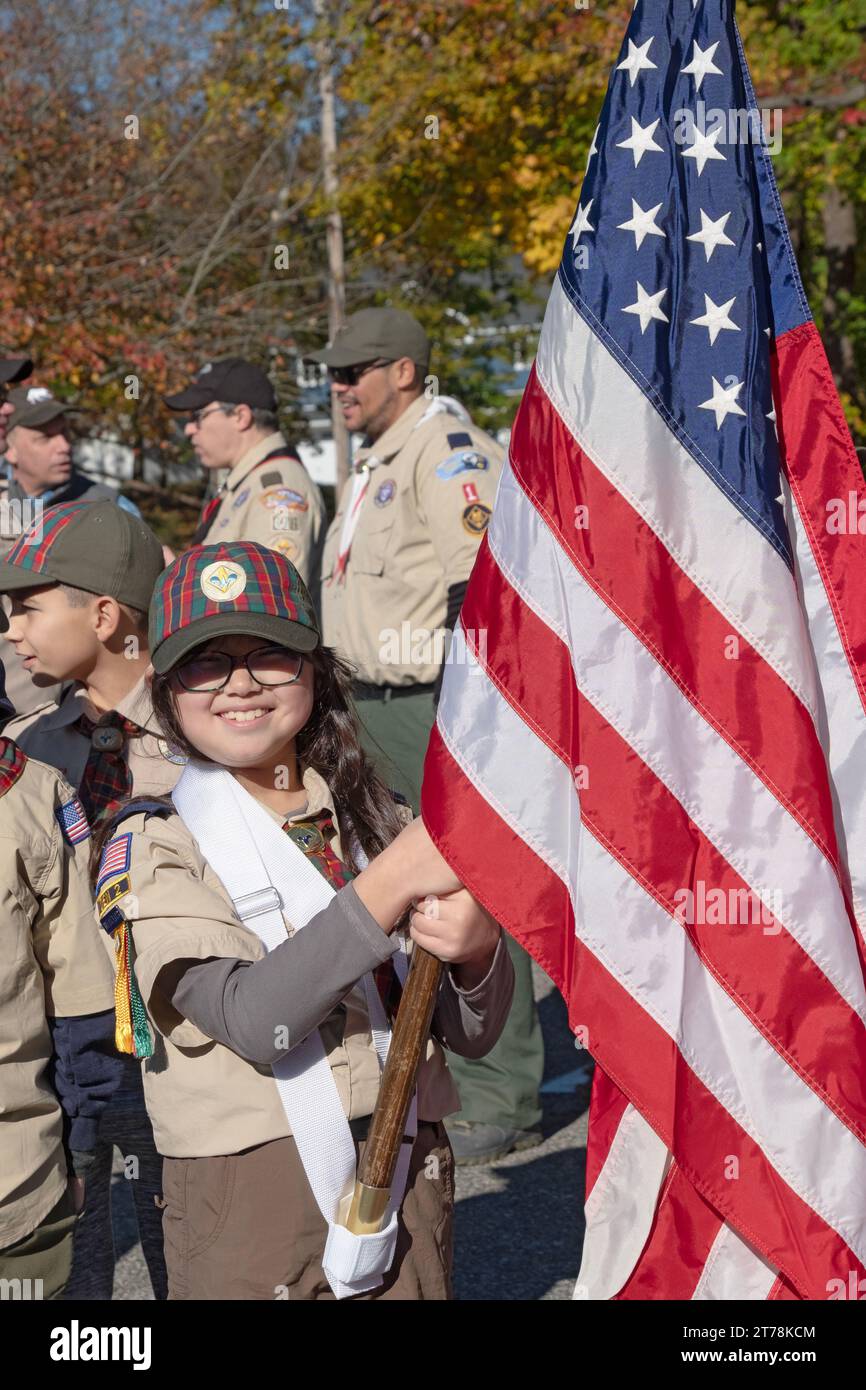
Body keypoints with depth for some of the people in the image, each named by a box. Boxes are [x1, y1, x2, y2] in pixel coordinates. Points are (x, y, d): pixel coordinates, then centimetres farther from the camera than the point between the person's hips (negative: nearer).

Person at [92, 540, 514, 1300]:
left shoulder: (376, 821, 6)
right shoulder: (156, 843, -5)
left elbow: (473, 1033, 3)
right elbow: (250, 1017, -22)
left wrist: (477, 950, -19)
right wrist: (391, 881, -28)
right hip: (246, 1201, -3)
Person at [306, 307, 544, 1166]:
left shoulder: (449, 448, -12)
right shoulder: (373, 461, 20)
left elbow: (479, 588, -20)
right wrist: (352, 704, 25)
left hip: (442, 708, -11)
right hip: (374, 708, 11)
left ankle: (499, 1104, 2)